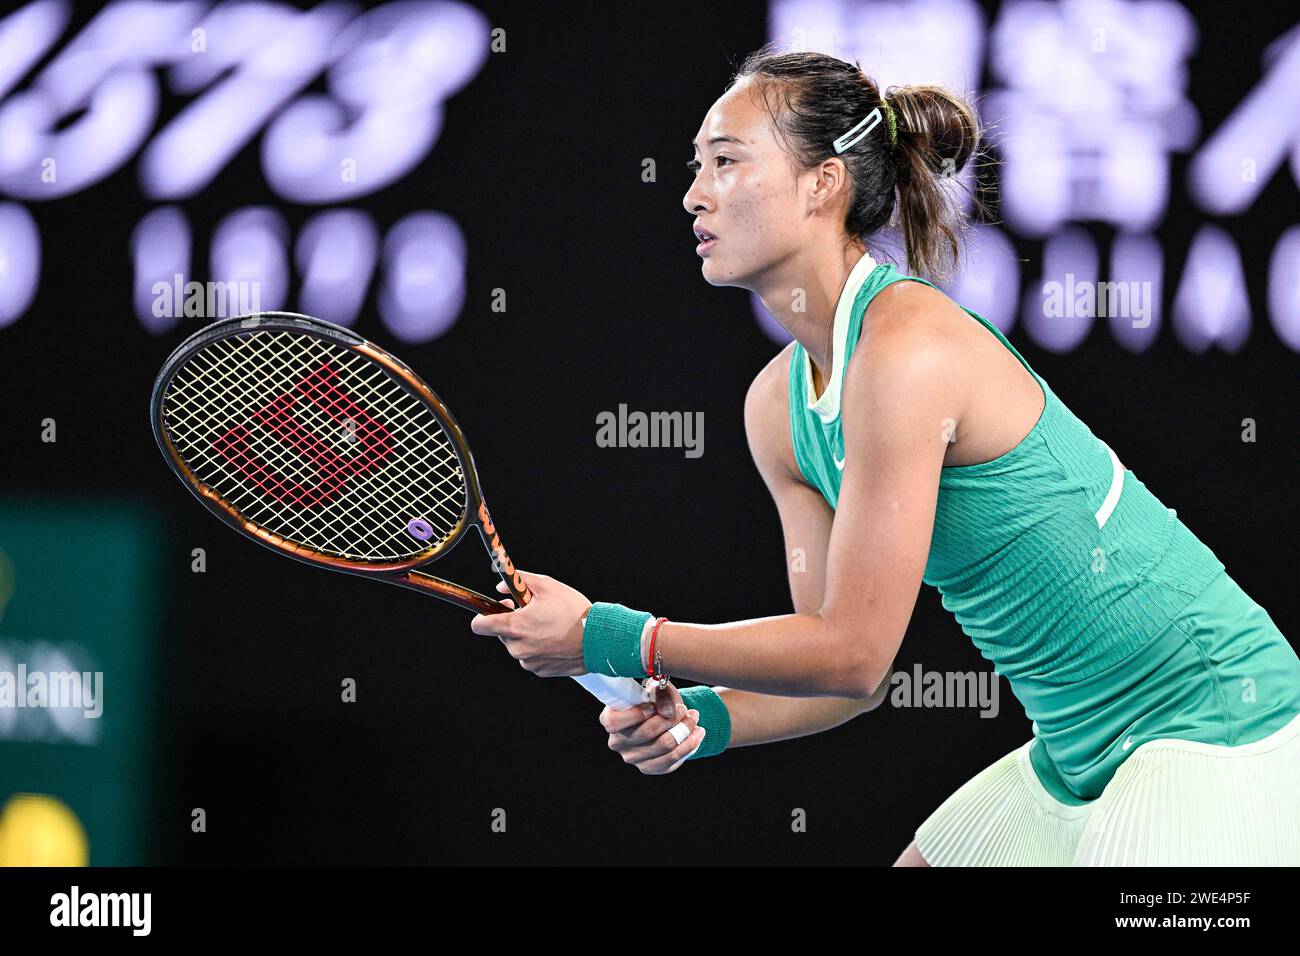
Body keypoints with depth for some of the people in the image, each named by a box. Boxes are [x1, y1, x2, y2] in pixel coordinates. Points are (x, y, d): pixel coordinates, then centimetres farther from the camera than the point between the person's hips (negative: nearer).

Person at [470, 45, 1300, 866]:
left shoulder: (908, 350, -22)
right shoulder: (777, 404, 5)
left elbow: (853, 650, -21)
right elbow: (859, 673, 8)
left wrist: (603, 638, -17)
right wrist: (702, 720, -10)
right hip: (1078, 758, 9)